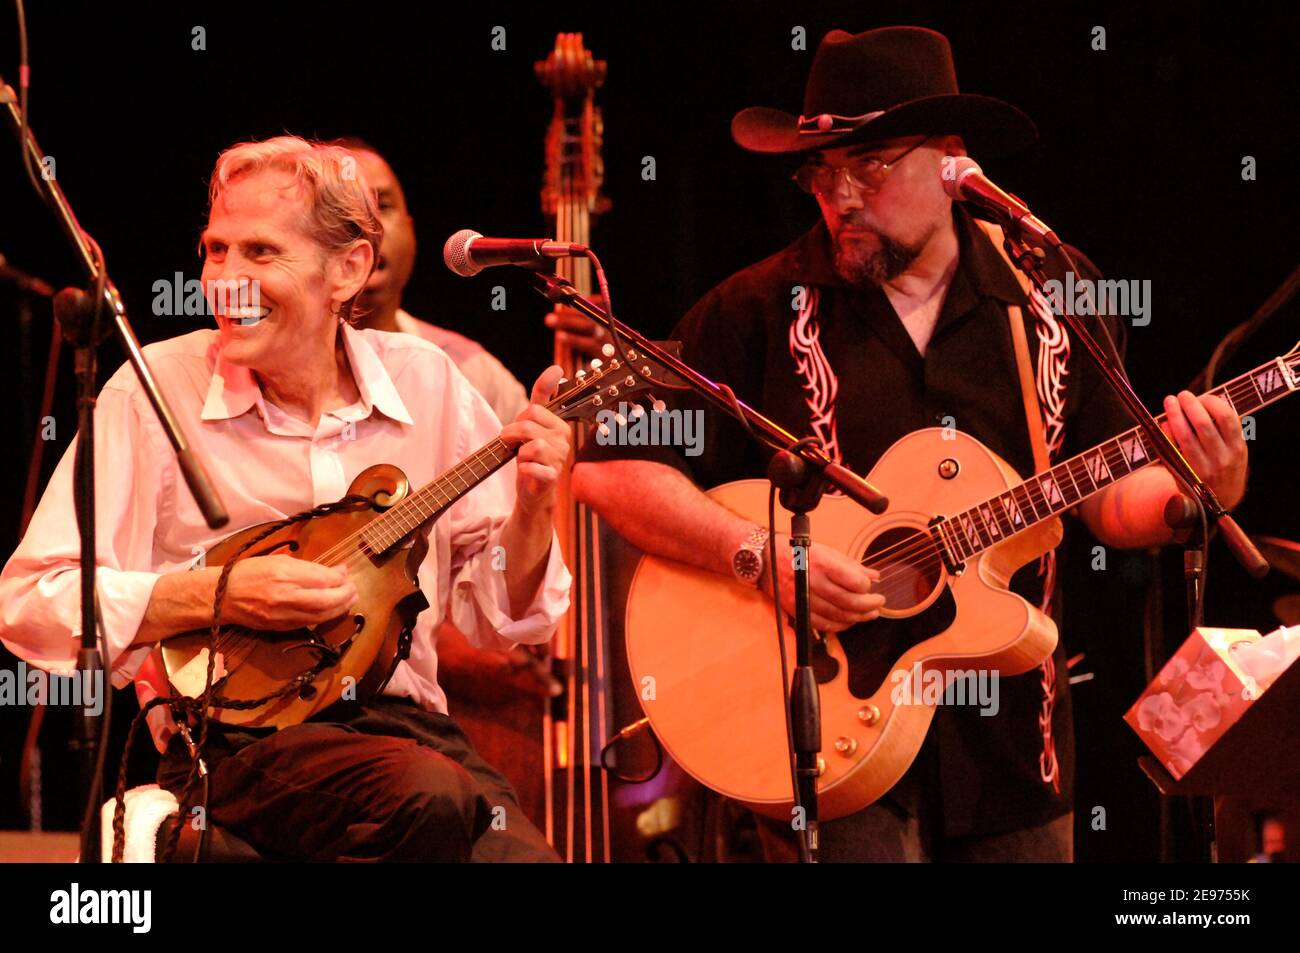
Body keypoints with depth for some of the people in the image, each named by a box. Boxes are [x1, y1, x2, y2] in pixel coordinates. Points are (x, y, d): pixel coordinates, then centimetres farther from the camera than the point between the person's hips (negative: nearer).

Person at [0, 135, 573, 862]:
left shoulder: (427, 384, 7)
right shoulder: (155, 392, -3)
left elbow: (499, 617, 11)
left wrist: (530, 510, -9)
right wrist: (219, 595, -16)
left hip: (406, 720, 2)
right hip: (236, 739, -2)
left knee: (522, 851, -28)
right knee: (432, 800, -32)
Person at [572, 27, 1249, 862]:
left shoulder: (1053, 293, 7)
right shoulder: (758, 313, -2)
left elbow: (1110, 500, 8)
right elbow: (614, 472, -7)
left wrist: (1196, 489, -13)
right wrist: (763, 558, -19)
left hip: (1006, 739, 3)